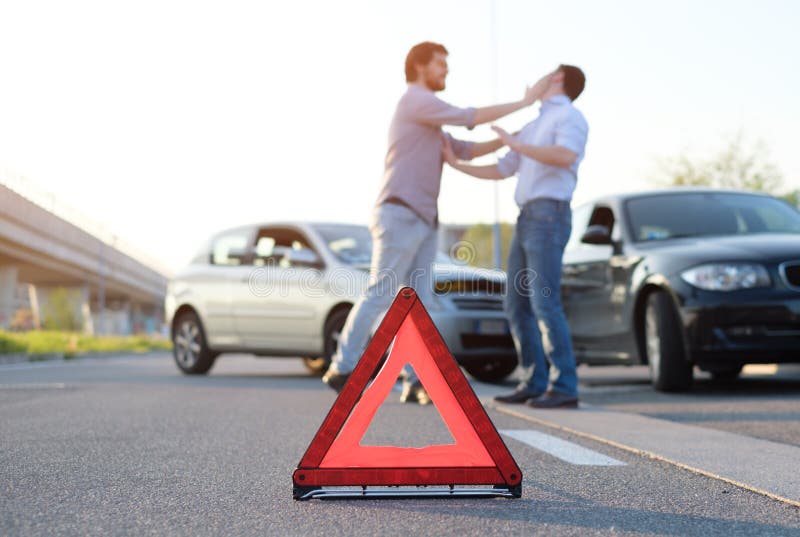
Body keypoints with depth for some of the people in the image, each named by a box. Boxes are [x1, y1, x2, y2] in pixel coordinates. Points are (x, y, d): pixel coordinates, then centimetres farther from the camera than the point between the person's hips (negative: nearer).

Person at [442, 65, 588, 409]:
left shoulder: (570, 116, -4)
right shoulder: (534, 128, 26)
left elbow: (567, 158, -26)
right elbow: (500, 172, 30)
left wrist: (515, 144, -18)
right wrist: (456, 164, 25)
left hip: (549, 220, -9)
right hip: (527, 222, 9)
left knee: (545, 305, -14)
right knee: (517, 306, 5)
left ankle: (565, 388, -11)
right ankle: (535, 384, 10)